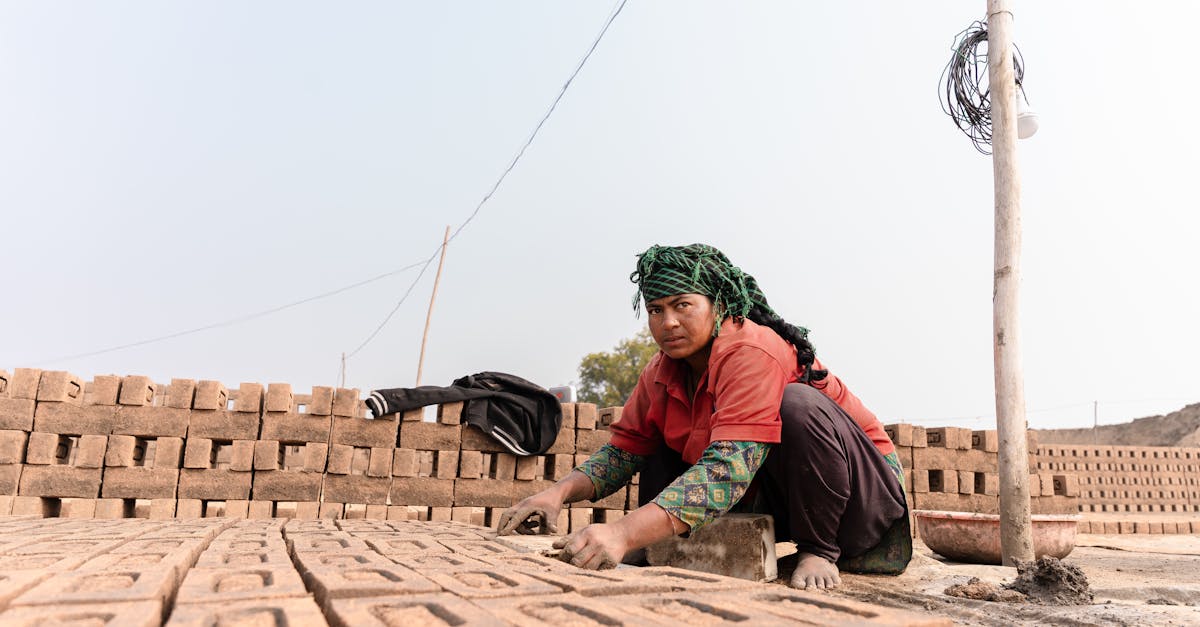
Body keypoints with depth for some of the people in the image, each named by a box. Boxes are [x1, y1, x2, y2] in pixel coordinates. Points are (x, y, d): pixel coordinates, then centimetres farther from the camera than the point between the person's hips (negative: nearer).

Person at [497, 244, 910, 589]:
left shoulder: (752, 352, -28)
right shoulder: (663, 371, -3)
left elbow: (729, 468, -39)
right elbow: (624, 449, -3)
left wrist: (625, 533, -49)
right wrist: (561, 492, -23)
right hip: (771, 493, 6)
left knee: (796, 404, -33)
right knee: (659, 448, 0)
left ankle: (820, 549, -13)